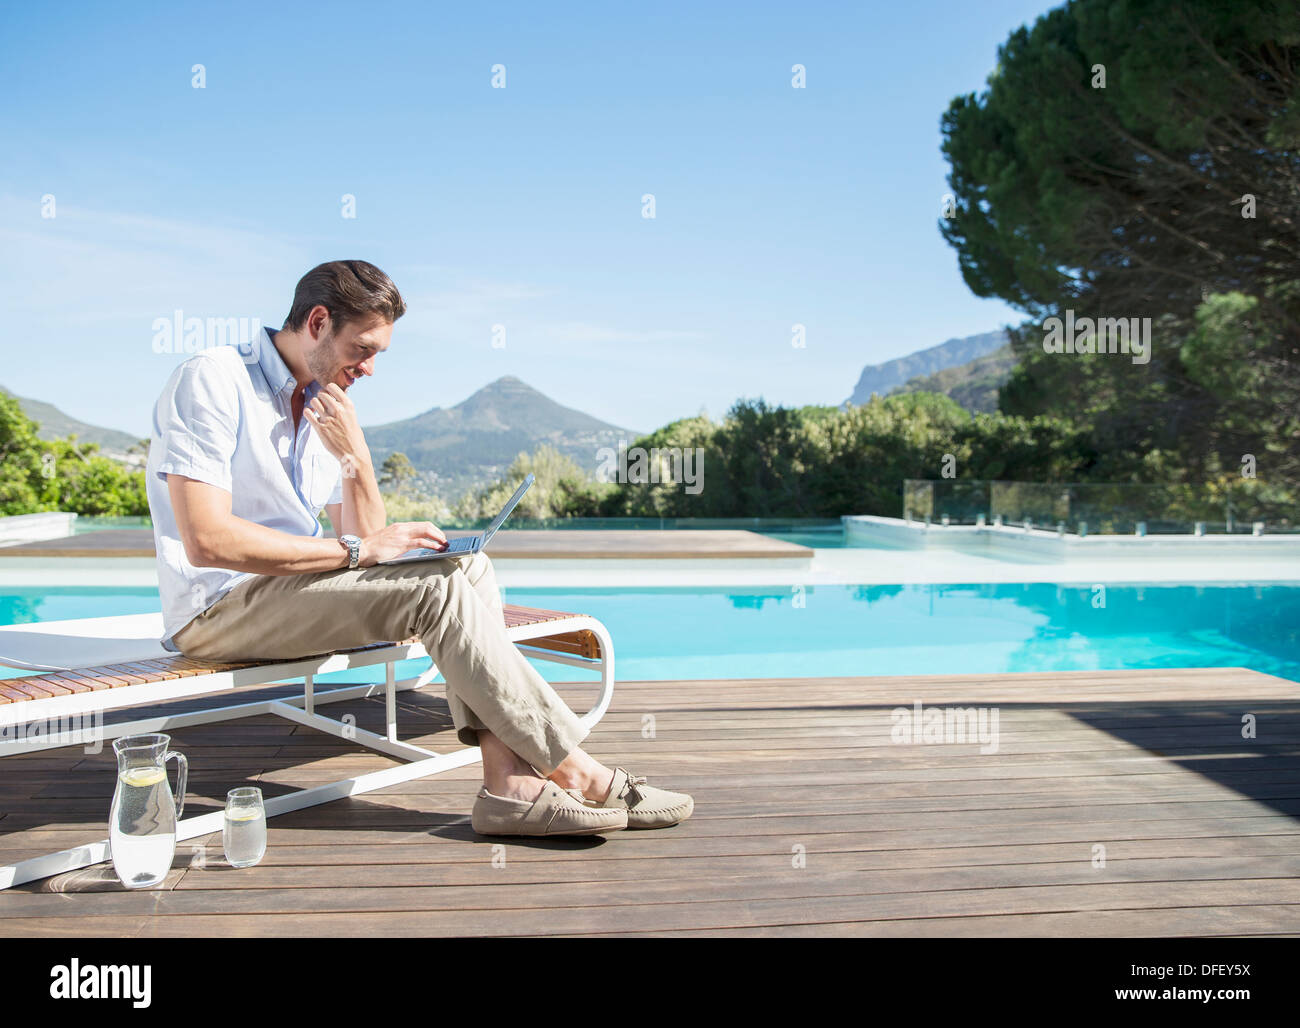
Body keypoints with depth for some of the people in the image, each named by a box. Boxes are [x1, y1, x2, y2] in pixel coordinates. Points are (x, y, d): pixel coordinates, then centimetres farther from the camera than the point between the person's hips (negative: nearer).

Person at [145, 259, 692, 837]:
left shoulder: (327, 407, 13)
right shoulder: (213, 381, -12)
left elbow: (368, 541, 8)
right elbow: (206, 540, -24)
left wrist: (354, 456, -10)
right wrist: (356, 550, -21)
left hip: (296, 593, 8)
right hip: (216, 610, -8)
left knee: (467, 567, -11)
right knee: (438, 588, -23)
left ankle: (507, 781, -24)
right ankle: (578, 774, -17)